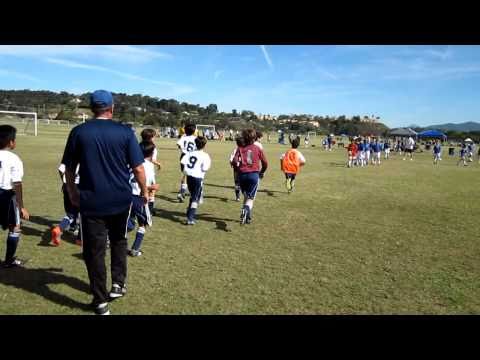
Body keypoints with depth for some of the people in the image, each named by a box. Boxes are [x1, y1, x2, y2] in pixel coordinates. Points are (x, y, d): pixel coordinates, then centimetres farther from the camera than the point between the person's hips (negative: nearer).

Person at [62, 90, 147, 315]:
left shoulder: (79, 132, -2)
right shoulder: (125, 132, -6)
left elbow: (69, 168, 4)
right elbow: (138, 168, -7)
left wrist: (72, 193, 19)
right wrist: (144, 191, 9)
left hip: (91, 201, 0)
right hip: (120, 200, 1)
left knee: (94, 250, 9)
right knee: (118, 241, 25)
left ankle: (101, 302, 17)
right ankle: (118, 283, 23)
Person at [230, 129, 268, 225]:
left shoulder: (240, 149, 5)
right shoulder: (258, 149, 6)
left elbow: (234, 161, -8)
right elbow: (265, 163, 8)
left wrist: (238, 169, 11)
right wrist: (262, 172, 25)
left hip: (242, 175, 2)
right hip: (254, 175, -1)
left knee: (246, 196, 19)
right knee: (250, 198, -1)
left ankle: (248, 217, 25)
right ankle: (246, 209, -32)